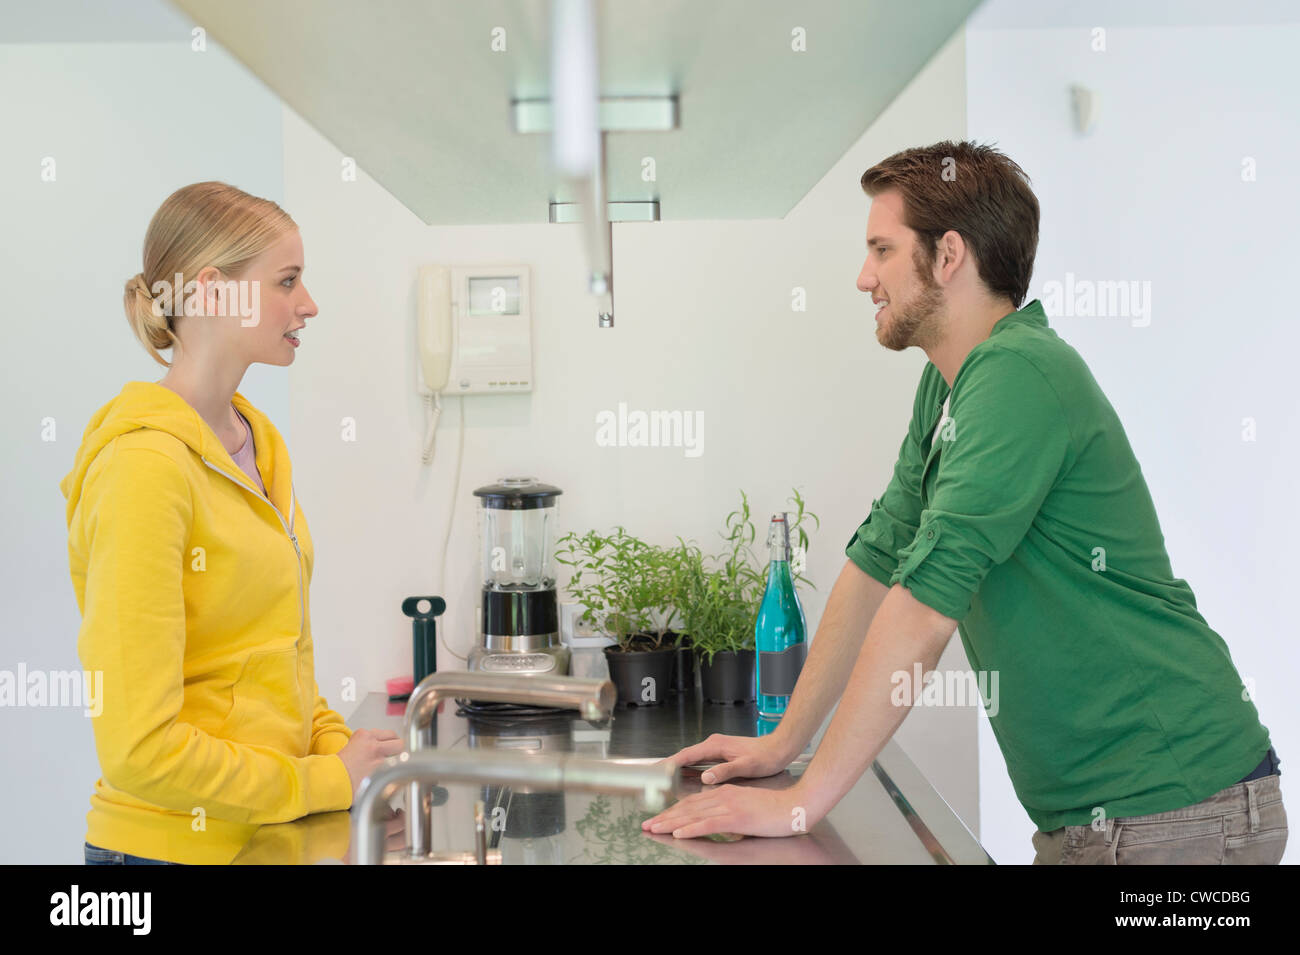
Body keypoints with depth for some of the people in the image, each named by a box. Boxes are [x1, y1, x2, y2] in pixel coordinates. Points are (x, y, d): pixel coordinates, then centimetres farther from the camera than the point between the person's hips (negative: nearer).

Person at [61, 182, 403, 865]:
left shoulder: (258, 442, 6)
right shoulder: (145, 466, -19)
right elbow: (139, 750, -22)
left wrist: (334, 742, -1)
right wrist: (328, 781, -14)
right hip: (172, 845, -7)